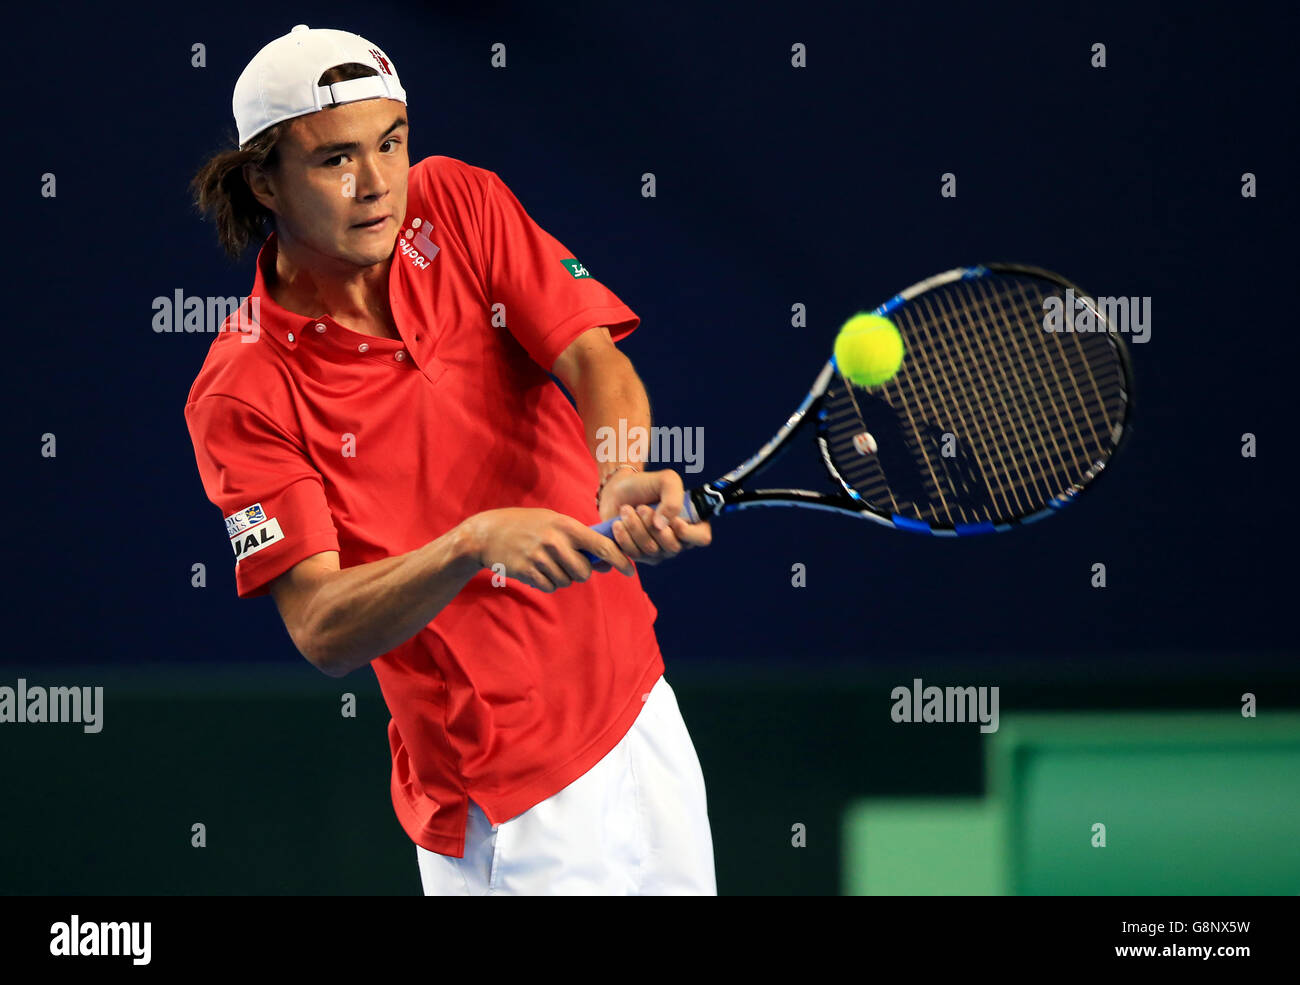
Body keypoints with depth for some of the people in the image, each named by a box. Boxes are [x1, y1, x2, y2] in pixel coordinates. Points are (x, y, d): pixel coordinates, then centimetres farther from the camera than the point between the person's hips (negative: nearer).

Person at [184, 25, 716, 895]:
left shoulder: (460, 204, -4)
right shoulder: (242, 397, -17)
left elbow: (593, 360, -14)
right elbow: (323, 629, -24)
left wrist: (622, 481, -36)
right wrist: (477, 542, -41)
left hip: (636, 703, 5)